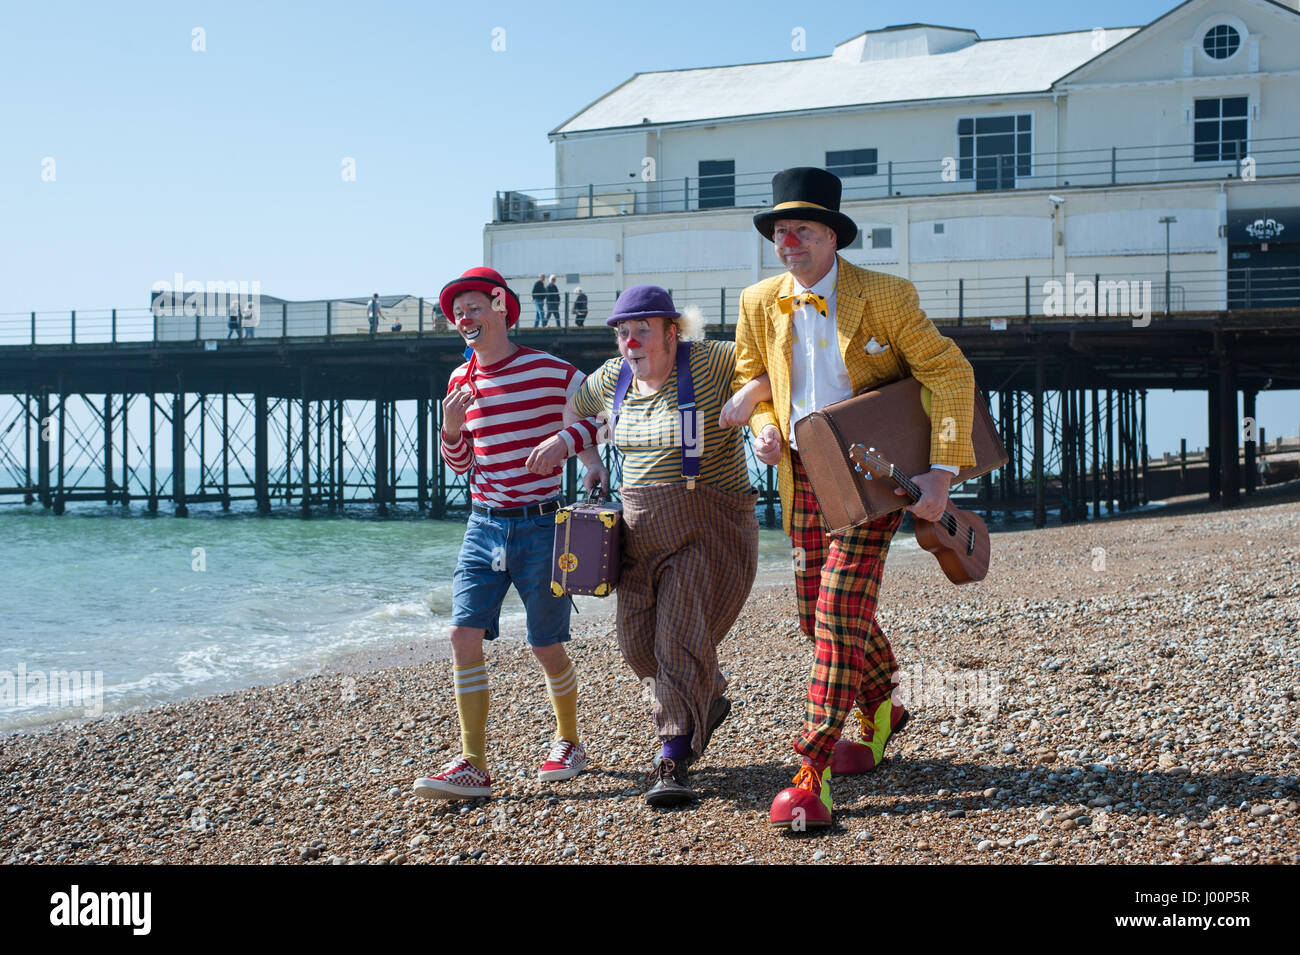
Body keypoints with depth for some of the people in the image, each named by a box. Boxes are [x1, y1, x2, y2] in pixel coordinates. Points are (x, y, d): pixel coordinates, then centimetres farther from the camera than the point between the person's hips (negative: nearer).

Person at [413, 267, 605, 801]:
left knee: (547, 648, 3)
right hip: (484, 527, 4)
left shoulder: (552, 373, -6)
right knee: (464, 634, -10)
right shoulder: (461, 381, 10)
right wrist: (451, 427, -3)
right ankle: (473, 766, -8)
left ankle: (568, 742, 28)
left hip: (540, 526, -4)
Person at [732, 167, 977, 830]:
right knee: (816, 615, 12)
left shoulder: (883, 296, -12)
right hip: (804, 476, 6)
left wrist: (942, 472, -19)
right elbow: (750, 376, 19)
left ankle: (811, 775, -13)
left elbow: (950, 372, -11)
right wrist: (763, 424, -4)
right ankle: (879, 711, 41)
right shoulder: (760, 303, 2)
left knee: (839, 612, -15)